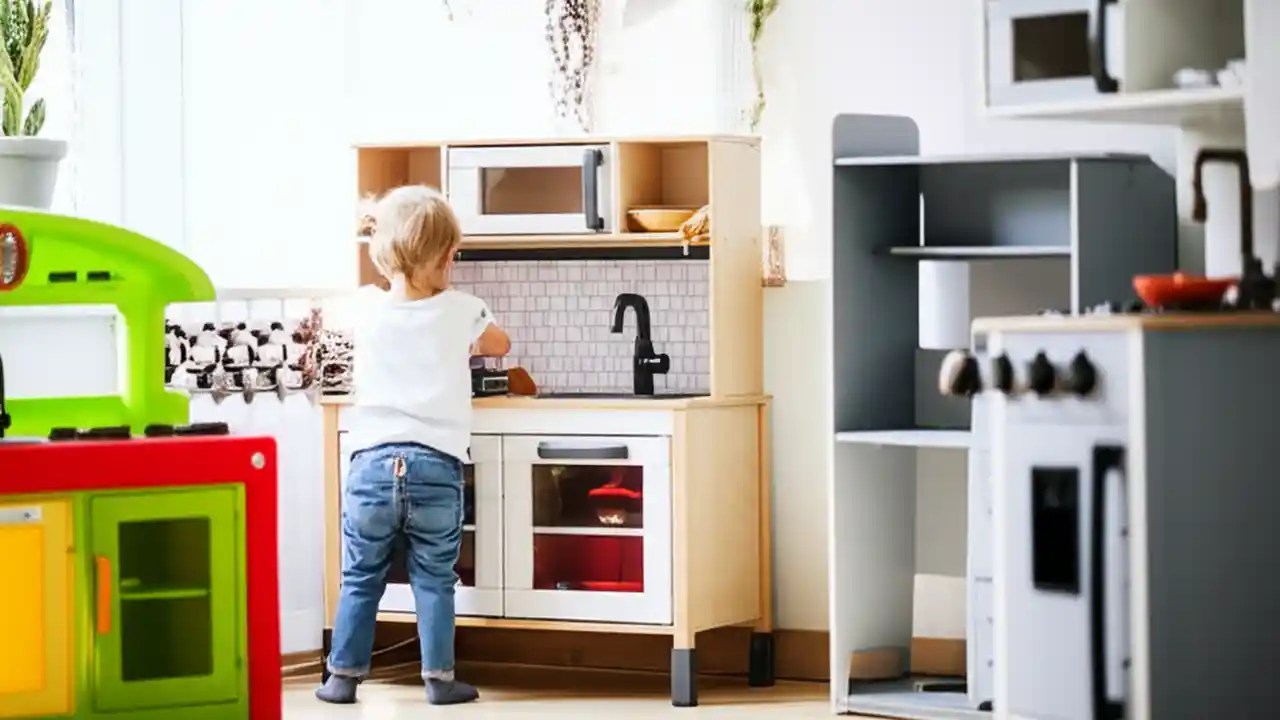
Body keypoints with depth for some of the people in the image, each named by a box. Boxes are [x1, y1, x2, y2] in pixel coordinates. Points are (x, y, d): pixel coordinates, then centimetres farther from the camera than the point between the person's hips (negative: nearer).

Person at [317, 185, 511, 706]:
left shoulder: (367, 307, 2)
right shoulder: (461, 312, -1)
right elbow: (499, 346, 21)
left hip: (372, 463, 1)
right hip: (436, 467, -1)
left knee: (360, 580, 11)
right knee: (434, 581, 8)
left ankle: (344, 676, 14)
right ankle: (439, 677, 9)